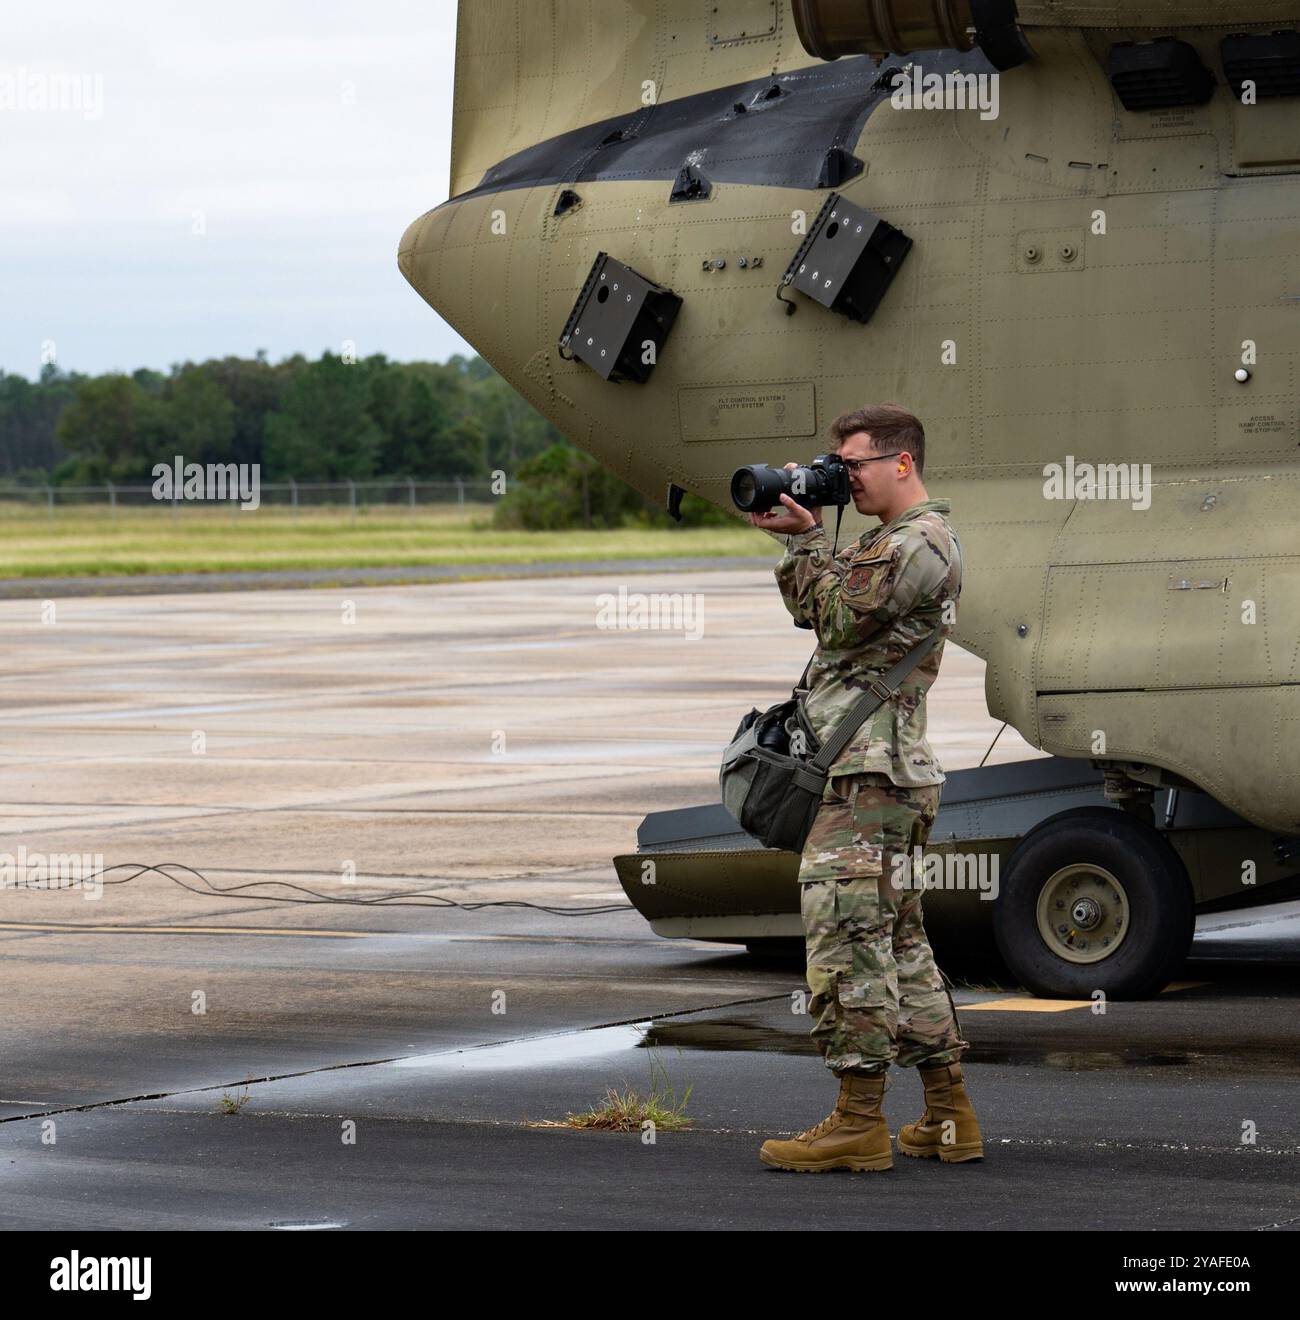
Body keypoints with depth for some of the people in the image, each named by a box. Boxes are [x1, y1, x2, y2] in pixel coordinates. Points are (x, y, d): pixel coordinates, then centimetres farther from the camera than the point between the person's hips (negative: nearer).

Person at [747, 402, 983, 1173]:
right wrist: (801, 533, 8)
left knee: (847, 938, -10)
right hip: (882, 772, 11)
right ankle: (950, 1121, 15)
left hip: (870, 779, -11)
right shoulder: (897, 542, 21)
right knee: (900, 943, 12)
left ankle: (859, 1124, -10)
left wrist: (805, 540, -5)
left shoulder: (920, 544, -13)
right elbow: (821, 611, 20)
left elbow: (840, 615, -16)